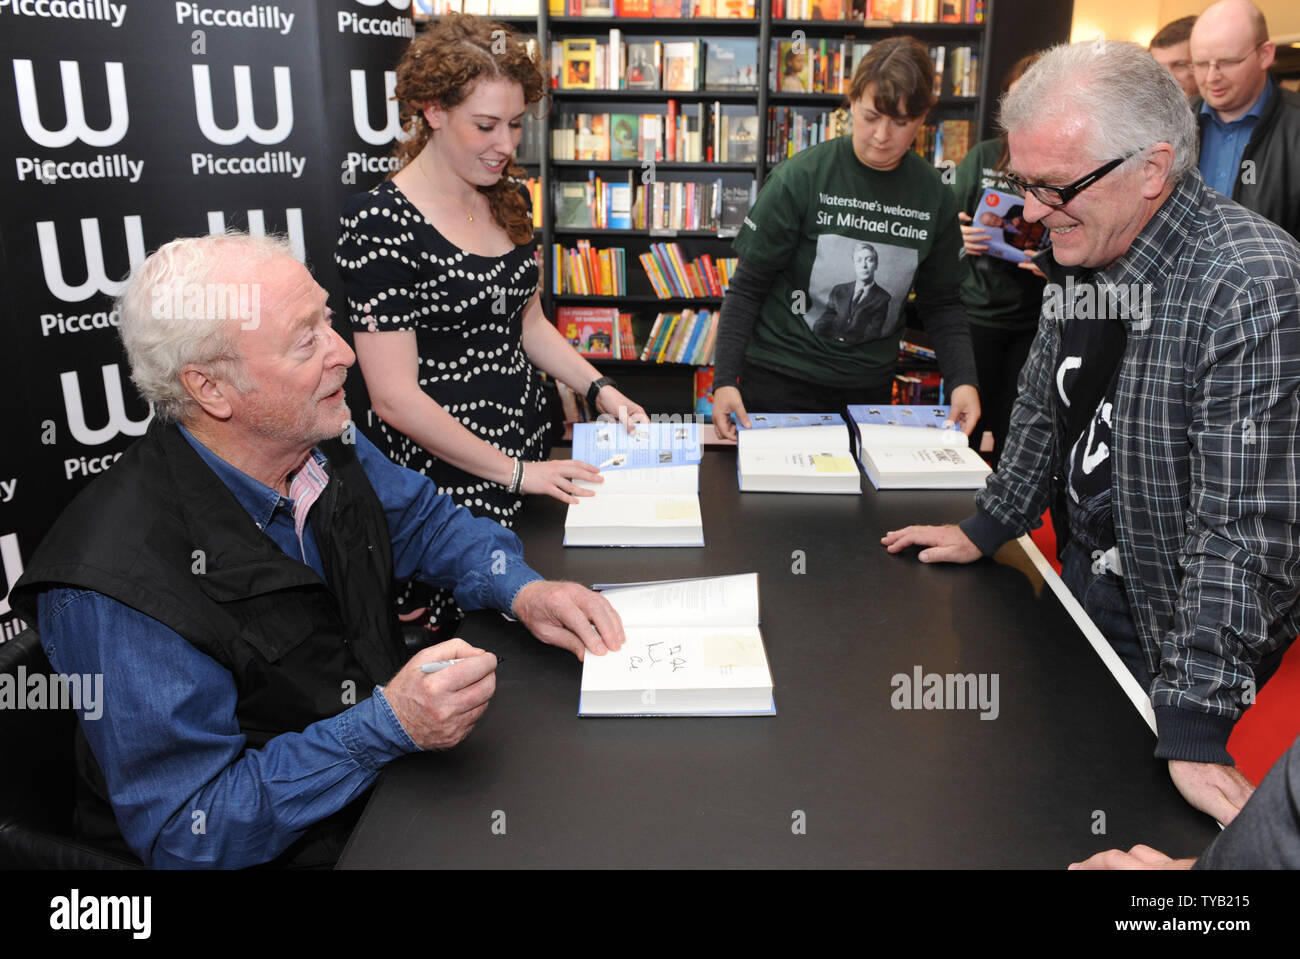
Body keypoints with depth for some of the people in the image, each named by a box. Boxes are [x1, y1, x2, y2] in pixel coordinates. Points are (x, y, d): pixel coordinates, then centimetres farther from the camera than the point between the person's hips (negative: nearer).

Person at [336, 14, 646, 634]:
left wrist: (600, 390, 4)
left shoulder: (507, 198, 6)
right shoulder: (378, 222, -17)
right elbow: (395, 397, -19)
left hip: (531, 445, 7)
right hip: (446, 473, -7)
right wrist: (514, 472, -16)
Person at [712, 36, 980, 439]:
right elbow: (747, 288, -8)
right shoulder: (801, 177, -11)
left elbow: (941, 302, 8)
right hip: (780, 378, -3)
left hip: (870, 388, 3)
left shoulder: (933, 195, -1)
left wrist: (962, 380, -7)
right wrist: (726, 379, -16)